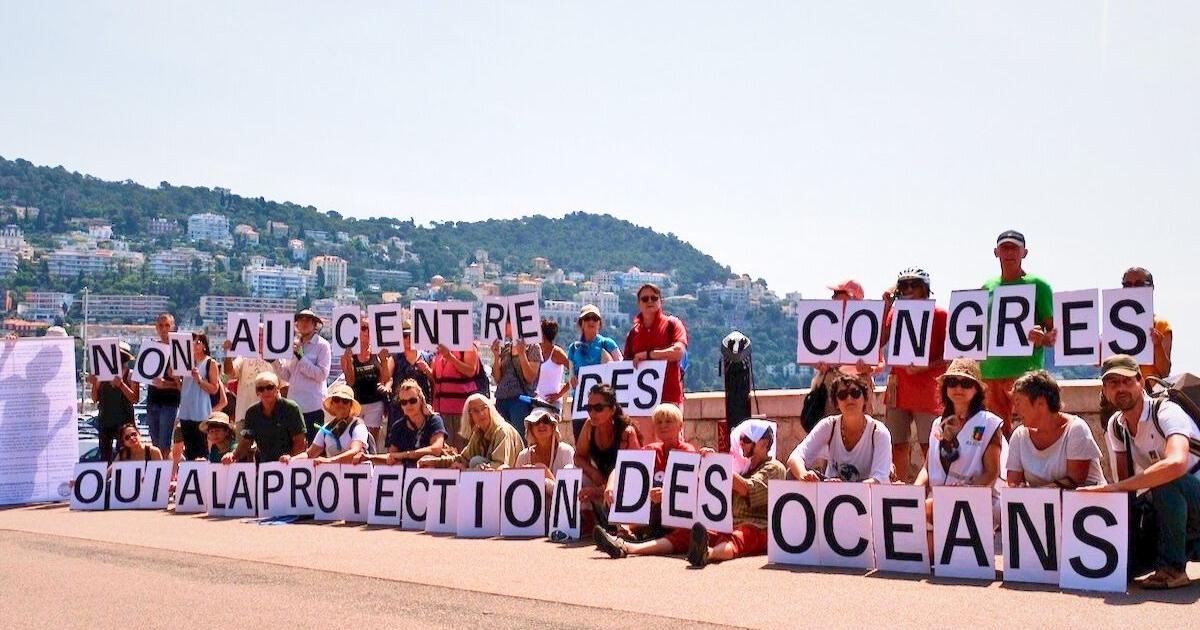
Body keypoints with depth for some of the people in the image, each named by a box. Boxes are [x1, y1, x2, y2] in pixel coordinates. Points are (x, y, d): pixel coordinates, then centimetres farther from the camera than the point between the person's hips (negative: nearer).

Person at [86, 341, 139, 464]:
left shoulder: (130, 374, -3)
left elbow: (134, 398, -11)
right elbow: (95, 399, 10)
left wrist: (121, 384, -19)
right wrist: (94, 384, -6)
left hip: (123, 420, -4)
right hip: (105, 420, 4)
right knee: (104, 455, 4)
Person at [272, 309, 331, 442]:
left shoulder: (322, 345, -1)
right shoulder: (295, 345, 15)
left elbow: (322, 374, -12)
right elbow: (288, 376, 16)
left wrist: (301, 357, -12)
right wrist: (277, 360, 2)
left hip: (313, 405, -5)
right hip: (294, 403, 5)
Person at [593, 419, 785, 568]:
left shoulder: (774, 468, 7)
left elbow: (746, 489, -11)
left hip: (757, 529, -6)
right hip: (728, 526, 6)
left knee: (735, 538, -40)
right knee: (685, 534, -18)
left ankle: (708, 553, -76)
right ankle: (626, 548, -38)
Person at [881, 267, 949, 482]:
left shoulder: (940, 315, 0)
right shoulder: (895, 313, 12)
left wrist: (923, 367, -18)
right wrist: (886, 307, -2)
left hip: (928, 390, -4)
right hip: (898, 390, 4)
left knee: (929, 448, -6)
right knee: (898, 447, 4)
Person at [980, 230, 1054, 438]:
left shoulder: (1037, 285, 2)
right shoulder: (987, 287, 16)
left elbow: (1055, 331, -3)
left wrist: (1043, 339, -24)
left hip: (1025, 371, -5)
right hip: (990, 372, 5)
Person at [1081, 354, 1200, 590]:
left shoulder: (1166, 412, -23)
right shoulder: (1115, 425, 0)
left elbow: (1176, 464, -43)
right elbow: (1126, 482, 3)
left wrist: (1114, 488, -39)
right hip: (1172, 502, 7)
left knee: (1165, 481, -37)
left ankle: (1172, 567, -21)